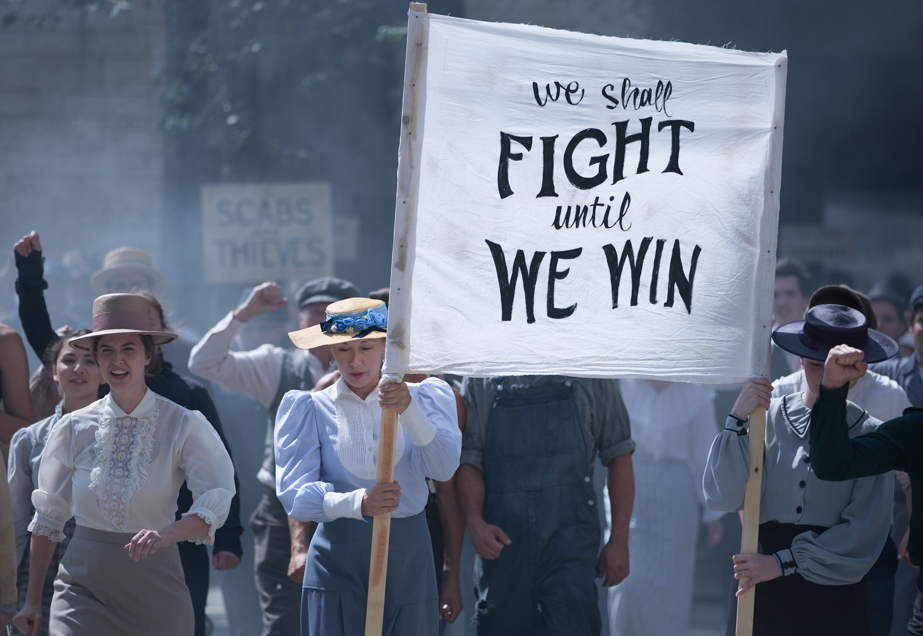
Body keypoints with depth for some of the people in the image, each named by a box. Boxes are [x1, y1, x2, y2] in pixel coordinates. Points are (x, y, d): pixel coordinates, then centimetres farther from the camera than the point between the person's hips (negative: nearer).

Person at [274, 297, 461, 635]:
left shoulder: (424, 398, 8)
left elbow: (444, 468, -9)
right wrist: (358, 503, -26)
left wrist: (409, 411, -26)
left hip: (408, 556, 1)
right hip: (338, 557, -1)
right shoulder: (311, 408, 5)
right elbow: (294, 494, -8)